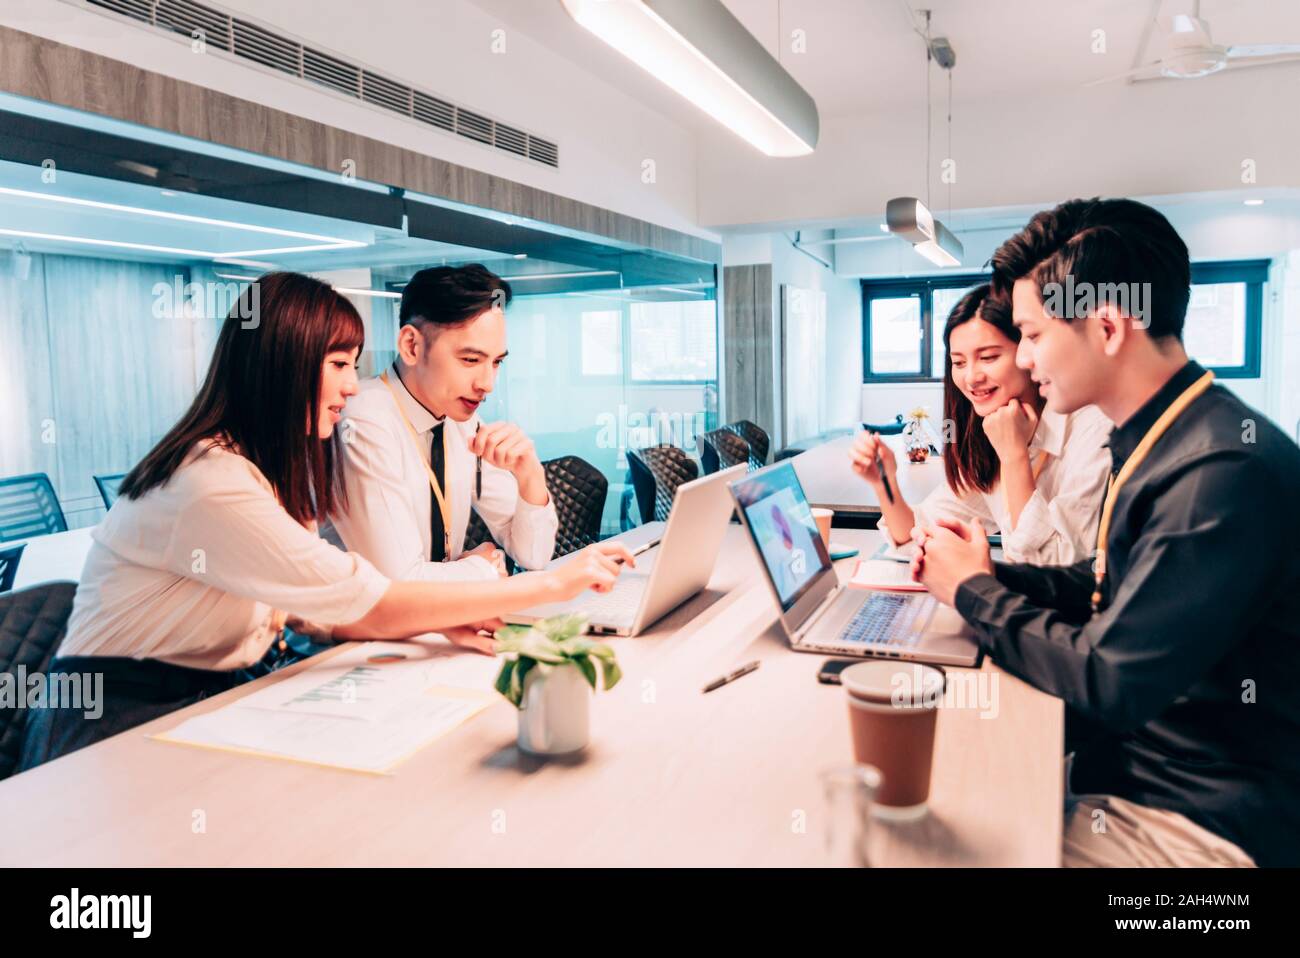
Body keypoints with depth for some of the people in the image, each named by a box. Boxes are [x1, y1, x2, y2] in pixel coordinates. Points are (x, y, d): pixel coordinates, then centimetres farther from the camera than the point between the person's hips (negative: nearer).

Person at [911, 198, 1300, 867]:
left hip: (1199, 820, -8)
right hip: (1128, 752, 8)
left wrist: (974, 591, -12)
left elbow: (1106, 681, -26)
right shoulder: (1155, 442, 5)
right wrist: (990, 574, -4)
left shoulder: (1224, 469, -27)